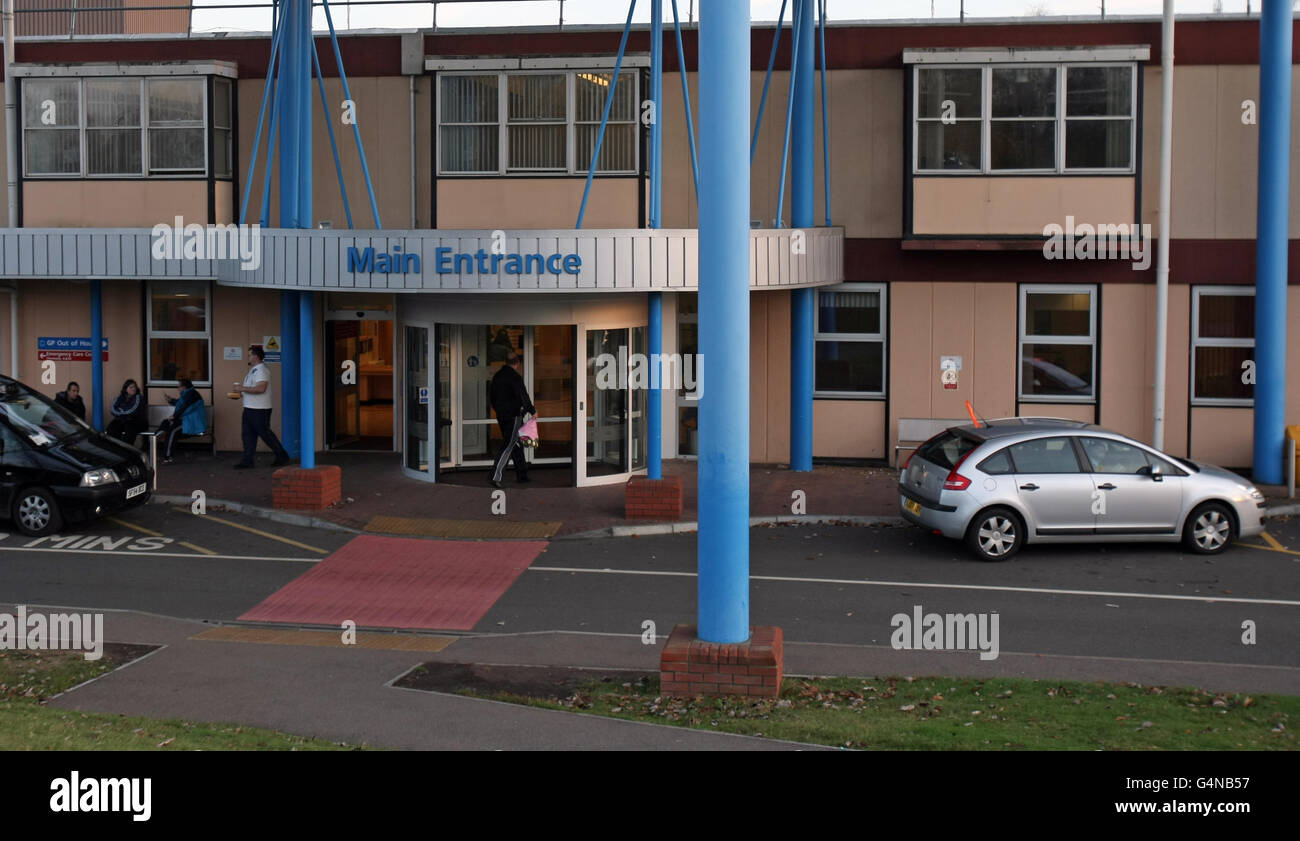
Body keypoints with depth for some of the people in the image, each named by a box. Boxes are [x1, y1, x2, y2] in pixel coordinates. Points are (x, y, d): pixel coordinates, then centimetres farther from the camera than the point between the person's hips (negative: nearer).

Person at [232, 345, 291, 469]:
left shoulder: (261, 370, -16)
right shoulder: (253, 370, 18)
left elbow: (261, 388, -28)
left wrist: (243, 389, -23)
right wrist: (241, 388, 11)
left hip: (259, 410, -10)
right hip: (249, 408, 10)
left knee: (265, 434, -3)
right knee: (248, 435, 7)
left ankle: (282, 456, 9)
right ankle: (247, 461, 8)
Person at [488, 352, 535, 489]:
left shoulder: (497, 376, 9)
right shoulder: (515, 377, -16)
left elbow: (490, 395, 18)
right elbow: (523, 397, -17)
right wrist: (532, 411, -3)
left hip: (501, 416, 8)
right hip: (513, 416, -8)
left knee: (516, 446, 18)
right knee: (508, 447, -8)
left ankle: (522, 475, 24)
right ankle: (496, 477, -16)